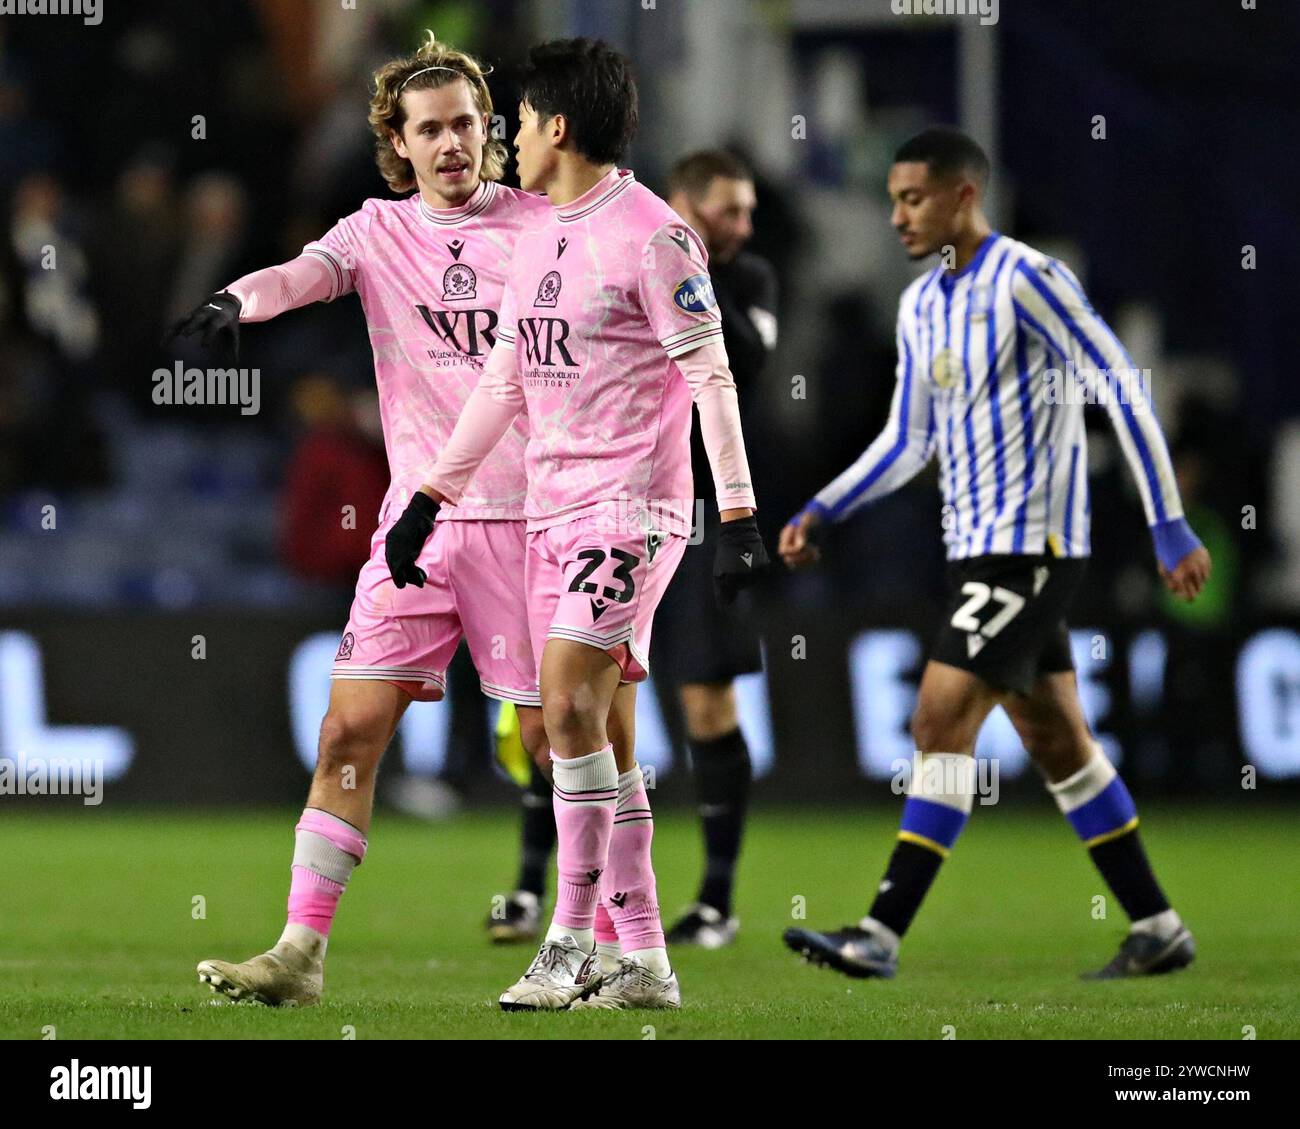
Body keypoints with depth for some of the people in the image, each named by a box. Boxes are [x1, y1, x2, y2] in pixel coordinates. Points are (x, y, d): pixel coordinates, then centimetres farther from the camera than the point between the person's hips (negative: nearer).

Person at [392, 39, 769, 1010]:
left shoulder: (649, 233, -10)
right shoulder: (537, 239, 15)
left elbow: (711, 377, -12)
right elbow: (502, 383, 23)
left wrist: (739, 516, -17)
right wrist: (432, 496, 22)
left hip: (632, 504, -8)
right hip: (553, 506, 8)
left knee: (568, 700, -17)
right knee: (601, 733, 6)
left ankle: (573, 942, -11)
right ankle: (643, 961, 8)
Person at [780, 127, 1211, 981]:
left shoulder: (1026, 281, -13)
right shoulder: (921, 306, 13)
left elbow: (1124, 391, -14)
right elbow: (907, 442, 21)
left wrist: (1170, 526, -16)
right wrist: (822, 514, 8)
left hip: (1031, 549, -9)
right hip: (977, 549, 9)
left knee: (942, 720, -14)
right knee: (1056, 741, 10)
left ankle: (882, 933, -16)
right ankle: (1158, 928, 17)